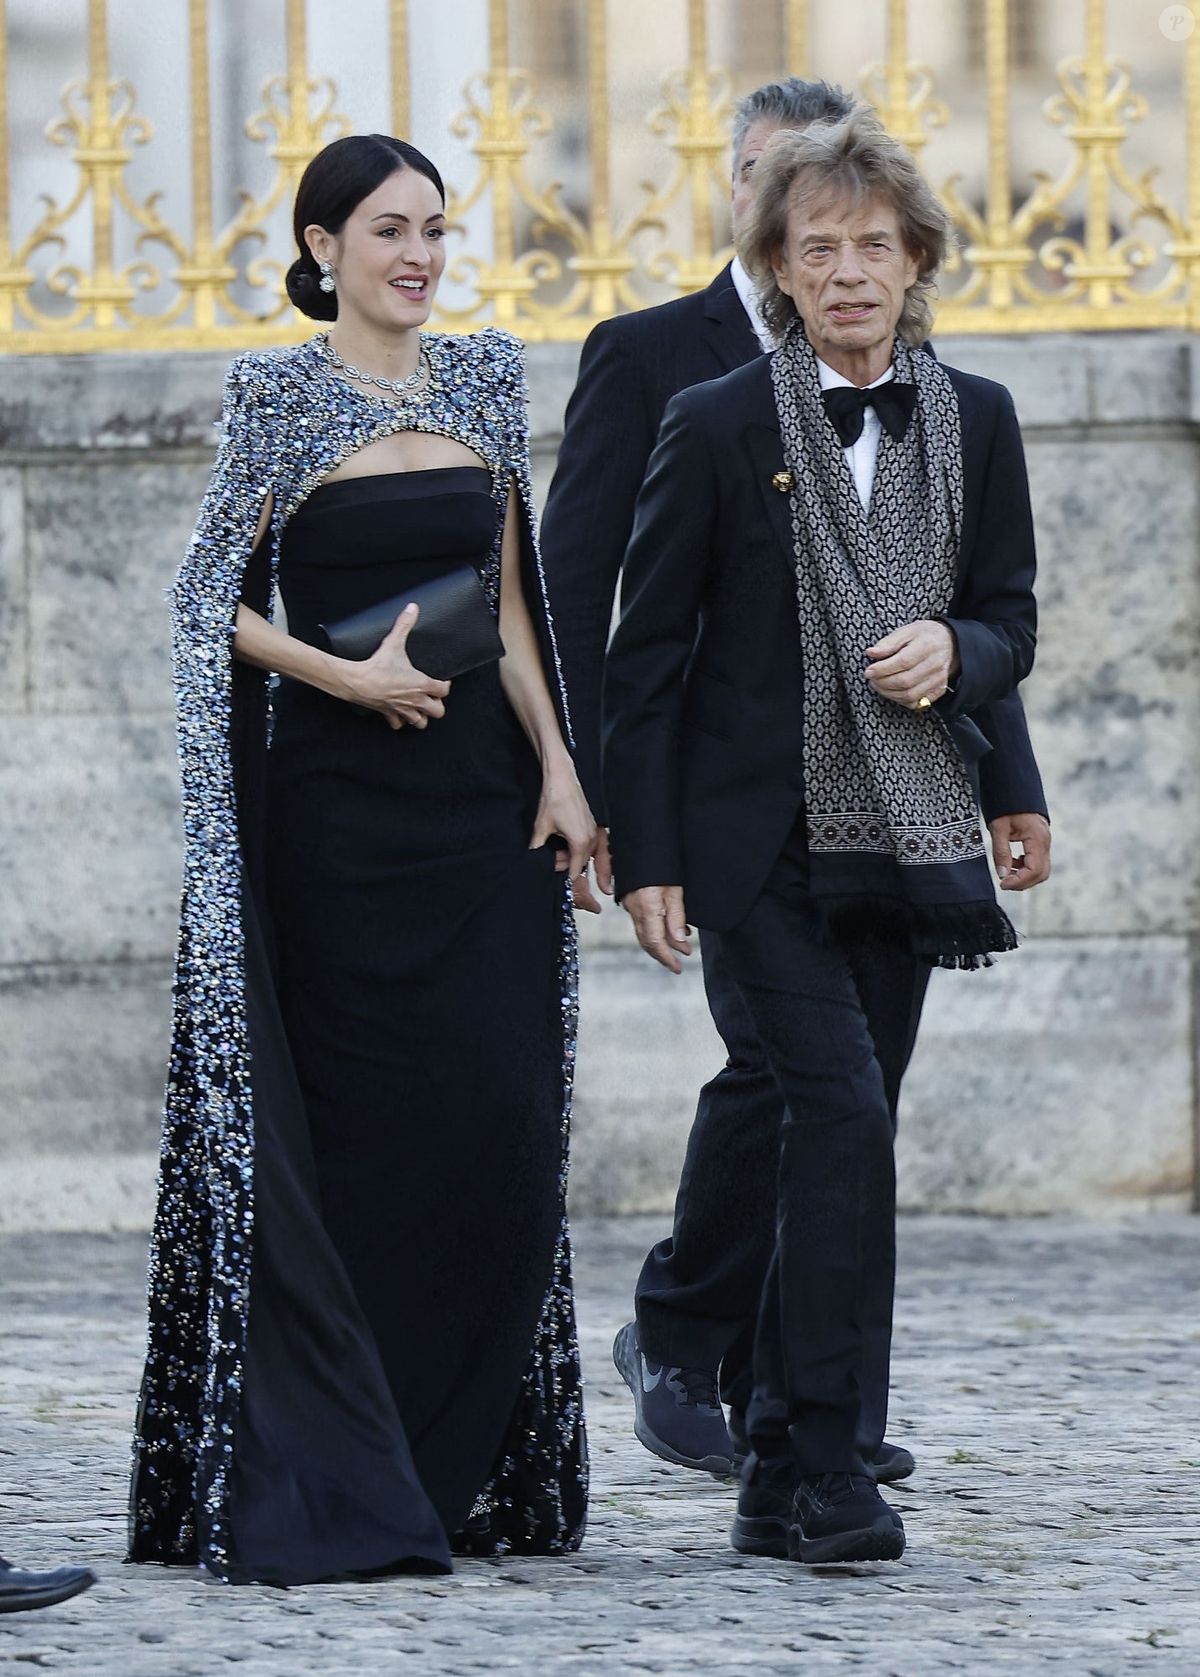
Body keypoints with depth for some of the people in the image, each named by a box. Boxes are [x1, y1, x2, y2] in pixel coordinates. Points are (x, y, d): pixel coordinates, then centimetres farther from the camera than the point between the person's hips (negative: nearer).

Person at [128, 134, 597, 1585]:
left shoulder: (486, 381, 11)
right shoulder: (281, 399, -2)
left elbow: (509, 601, 14)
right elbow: (210, 598, -4)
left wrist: (558, 767, 6)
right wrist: (343, 677, -16)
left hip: (477, 797, 5)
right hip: (334, 801, -5)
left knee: (497, 1119, -1)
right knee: (356, 1125, -4)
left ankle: (459, 1463, 9)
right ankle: (334, 1490, 1)